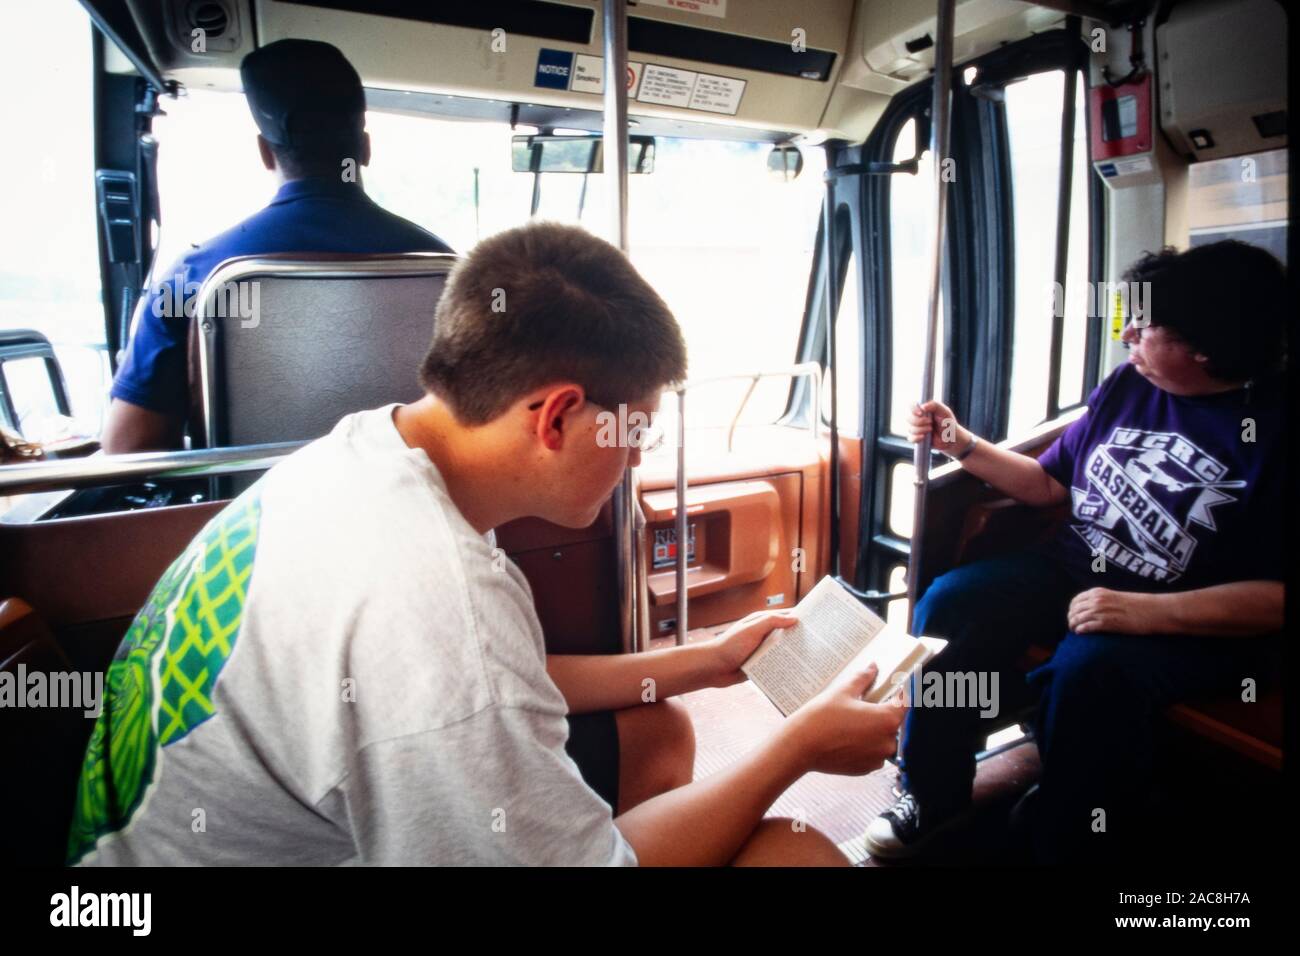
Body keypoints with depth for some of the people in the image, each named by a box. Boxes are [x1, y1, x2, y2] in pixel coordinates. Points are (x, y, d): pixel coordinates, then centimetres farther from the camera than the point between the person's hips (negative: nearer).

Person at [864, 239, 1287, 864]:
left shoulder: (1271, 428, -15)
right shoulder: (1126, 386, 3)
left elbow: (1275, 593, -17)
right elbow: (1049, 484, 13)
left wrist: (1150, 612, -28)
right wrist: (959, 443, 2)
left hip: (1196, 621, -5)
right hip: (1074, 566, 6)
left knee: (1091, 669, -36)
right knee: (950, 601, -17)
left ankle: (1062, 841, -7)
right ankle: (931, 796, -1)